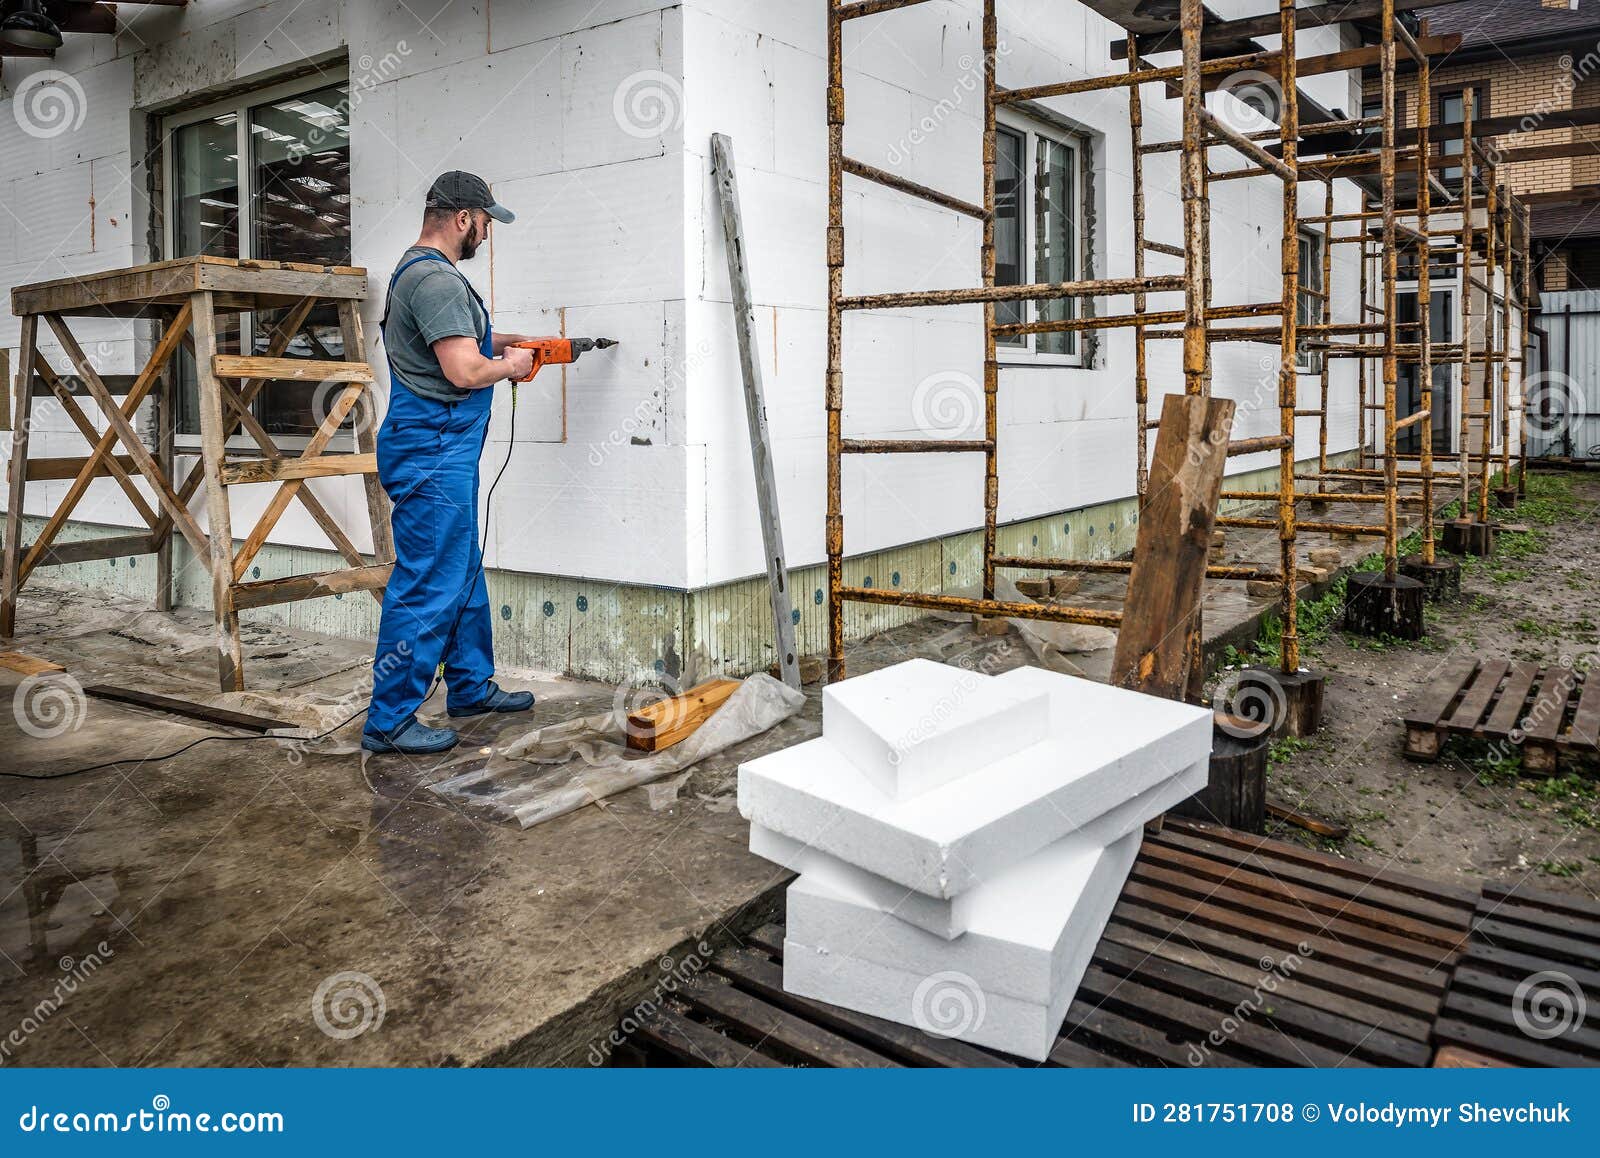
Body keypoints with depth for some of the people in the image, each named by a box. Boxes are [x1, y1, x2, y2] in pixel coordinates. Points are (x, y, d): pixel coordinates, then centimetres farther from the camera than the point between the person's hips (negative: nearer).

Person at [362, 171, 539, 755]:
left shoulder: (416, 270, 18)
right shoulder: (437, 279, -17)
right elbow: (464, 372, -23)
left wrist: (492, 340, 22)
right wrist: (510, 365, -5)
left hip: (445, 450, 11)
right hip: (432, 453, -11)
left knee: (465, 574, 19)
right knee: (428, 586, -7)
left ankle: (472, 686, 31)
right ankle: (389, 721, 0)